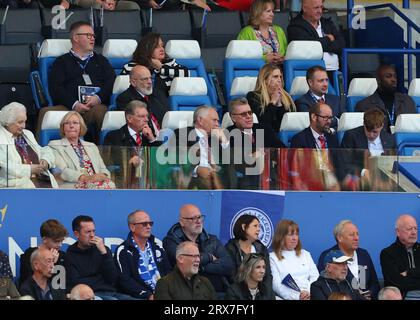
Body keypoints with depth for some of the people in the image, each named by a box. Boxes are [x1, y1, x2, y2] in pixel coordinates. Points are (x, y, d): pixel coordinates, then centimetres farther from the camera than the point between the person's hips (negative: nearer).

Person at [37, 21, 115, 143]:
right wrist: (74, 104, -11)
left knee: (100, 111, -38)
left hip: (96, 105, 1)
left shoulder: (101, 61, 31)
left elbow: (111, 83, 14)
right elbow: (55, 88, 7)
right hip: (68, 106, -1)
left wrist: (98, 98, -8)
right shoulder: (62, 62, 23)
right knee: (45, 112, -32)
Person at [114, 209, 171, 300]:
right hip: (141, 295, -4)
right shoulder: (123, 251, 1)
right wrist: (149, 295, -17)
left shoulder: (157, 244, 18)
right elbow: (125, 281, -7)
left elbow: (168, 270, 18)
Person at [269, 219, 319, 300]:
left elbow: (315, 277, 13)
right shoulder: (272, 258, 8)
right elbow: (277, 286, -3)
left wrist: (309, 293, -8)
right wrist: (297, 296, -17)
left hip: (309, 296, 3)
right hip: (290, 298, -3)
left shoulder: (305, 254, 23)